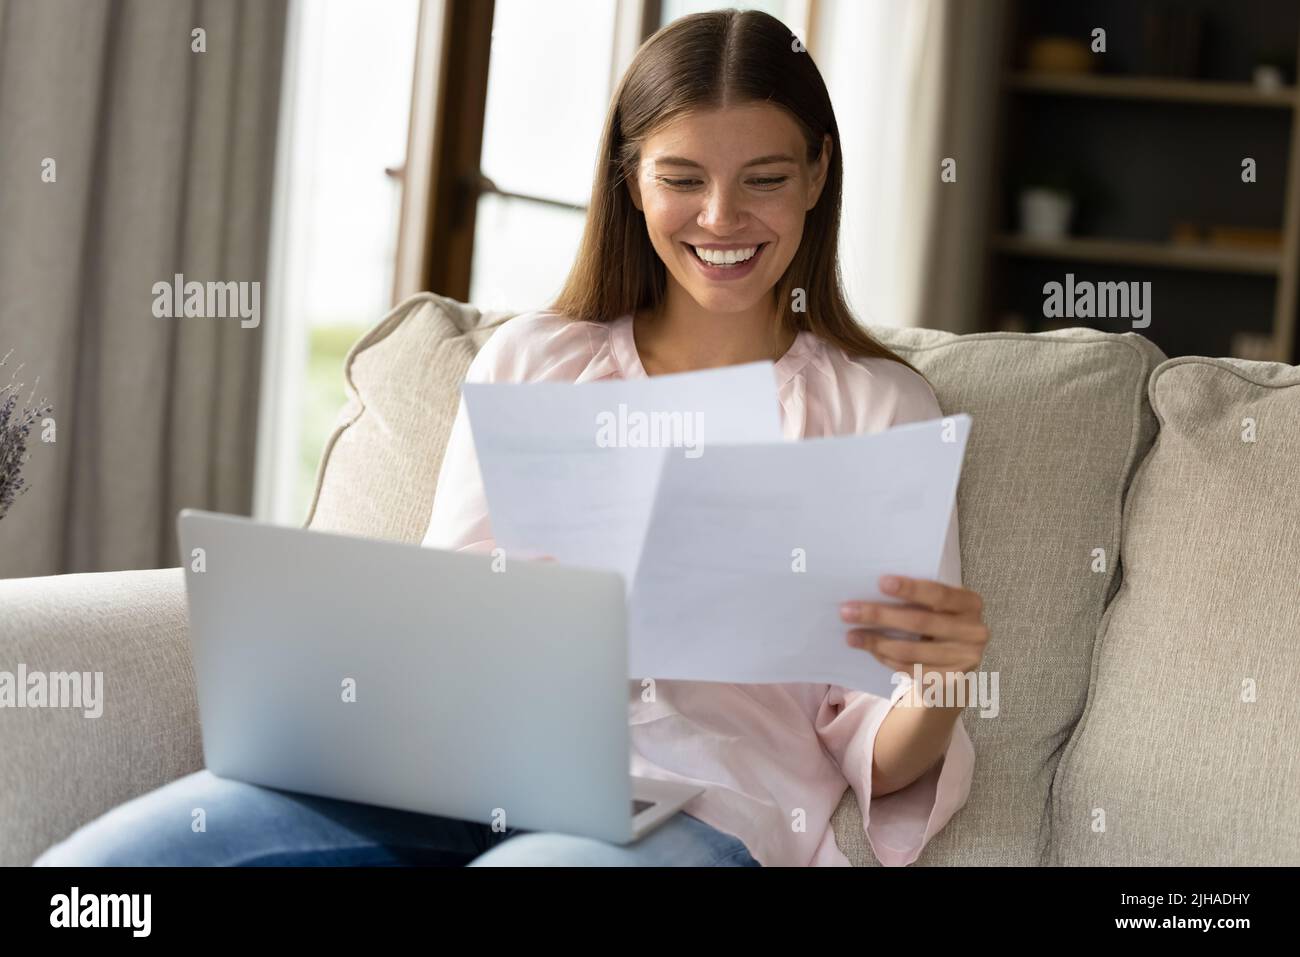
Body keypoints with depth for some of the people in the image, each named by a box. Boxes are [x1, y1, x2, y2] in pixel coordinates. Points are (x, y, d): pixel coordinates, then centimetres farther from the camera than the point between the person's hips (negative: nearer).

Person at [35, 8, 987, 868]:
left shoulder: (882, 406, 15)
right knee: (87, 873, -24)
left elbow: (879, 758, 10)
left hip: (696, 798, -3)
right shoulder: (530, 360, 23)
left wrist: (937, 689, -15)